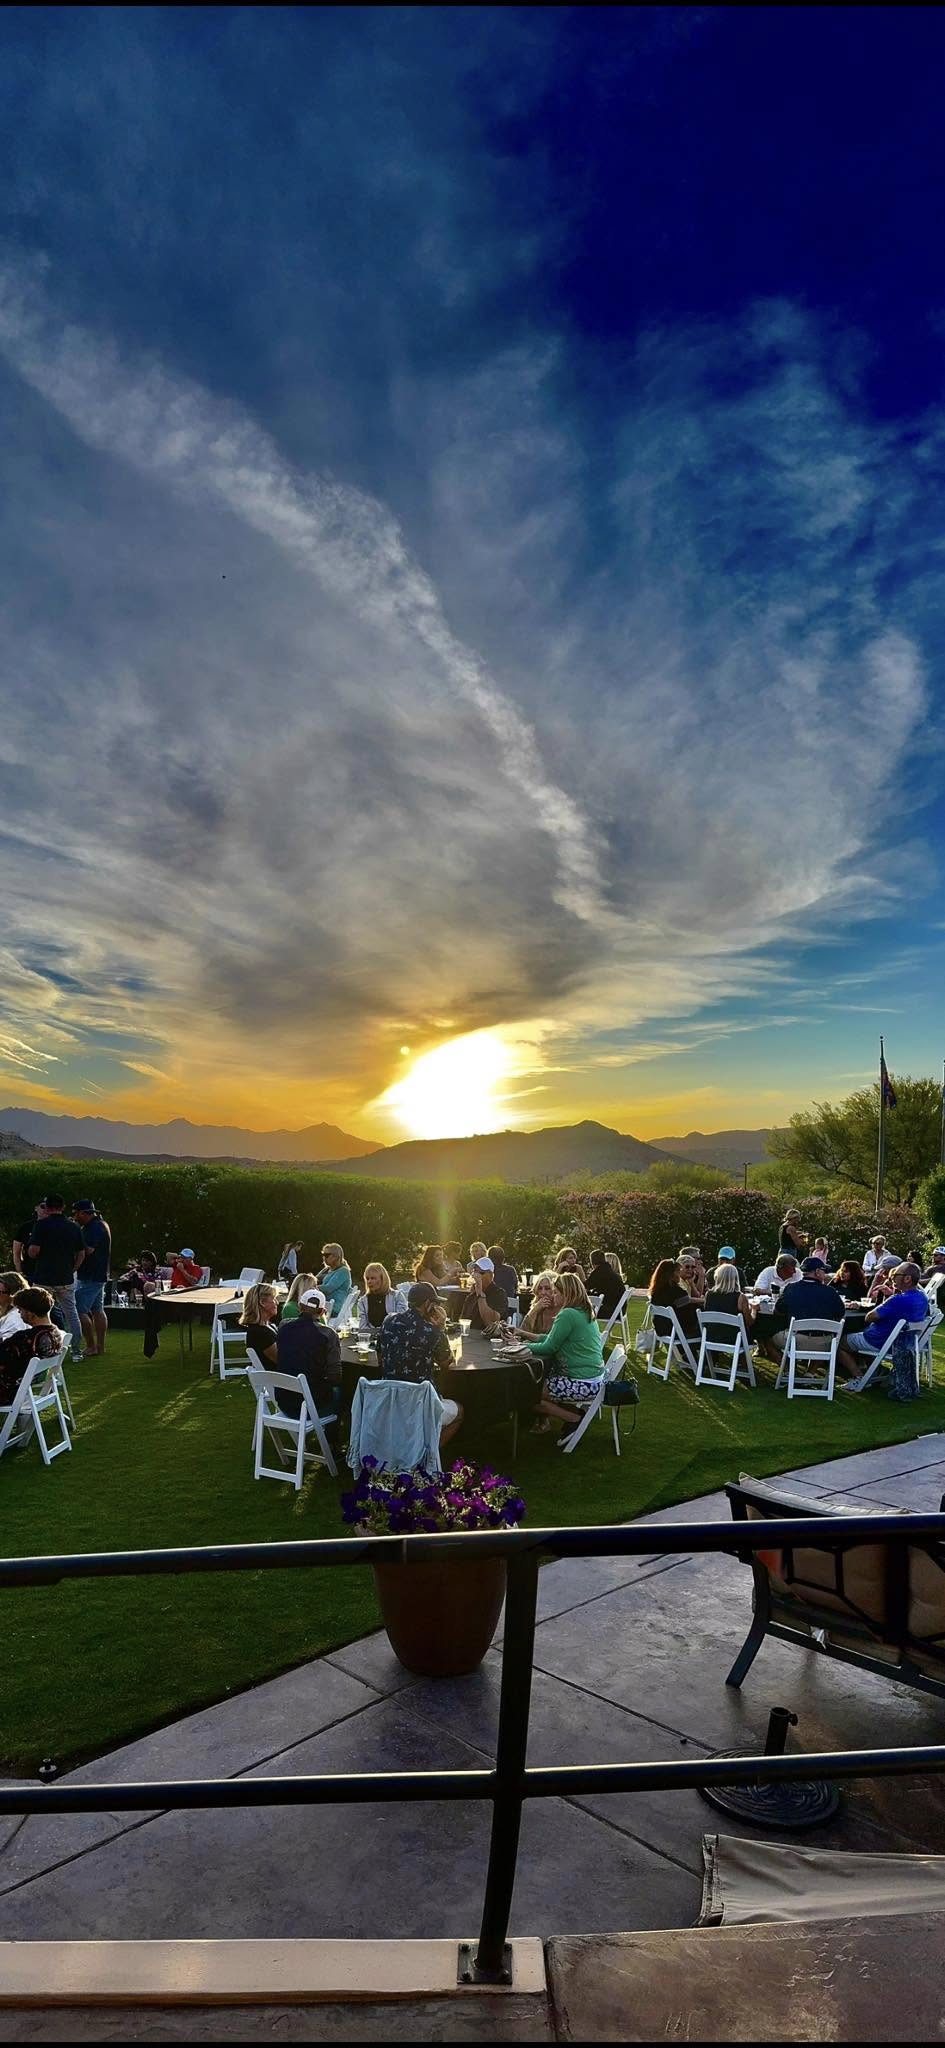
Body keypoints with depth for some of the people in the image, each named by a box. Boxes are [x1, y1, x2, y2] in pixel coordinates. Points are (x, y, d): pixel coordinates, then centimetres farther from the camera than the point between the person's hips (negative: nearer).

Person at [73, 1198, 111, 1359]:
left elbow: (87, 1250, -26)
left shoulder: (94, 1228, -18)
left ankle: (91, 1347, -4)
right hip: (99, 1275, 11)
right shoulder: (100, 1224, 15)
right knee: (98, 1310, 12)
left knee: (80, 1311, -7)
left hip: (90, 1277, -11)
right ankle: (101, 1347, 16)